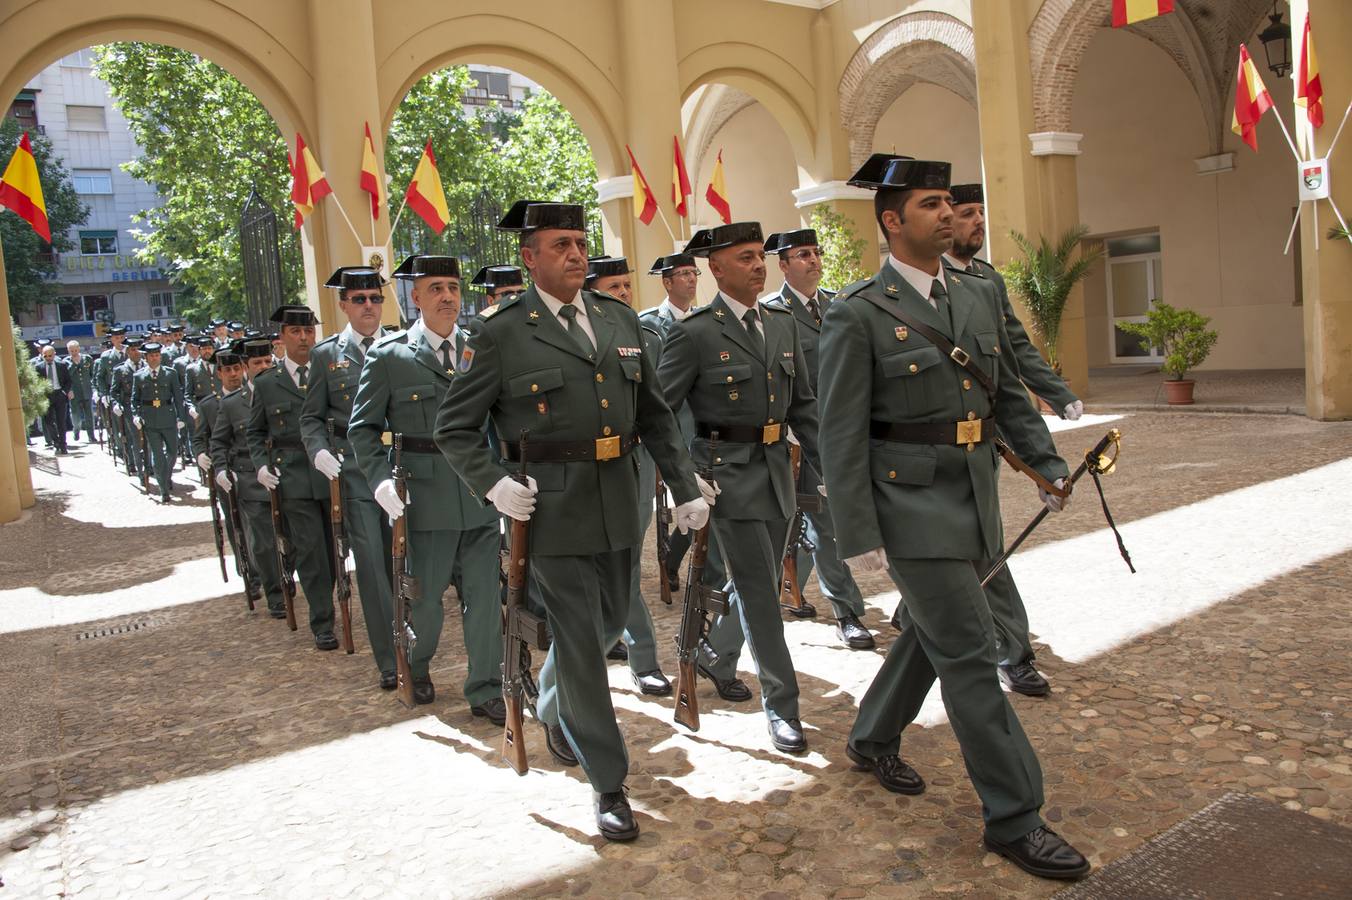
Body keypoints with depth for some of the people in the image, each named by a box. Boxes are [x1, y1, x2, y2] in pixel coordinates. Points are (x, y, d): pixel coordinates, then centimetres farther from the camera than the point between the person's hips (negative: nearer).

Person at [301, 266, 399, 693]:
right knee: (371, 565, -2)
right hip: (354, 472, -1)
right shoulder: (326, 354, 6)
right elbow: (311, 417, 9)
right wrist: (318, 450, -10)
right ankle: (389, 660, 6)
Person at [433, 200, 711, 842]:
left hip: (618, 500, 6)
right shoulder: (500, 333, -6)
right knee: (580, 642, 0)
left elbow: (655, 416, 12)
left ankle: (553, 710, 50)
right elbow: (454, 428, -2)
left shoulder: (620, 320, 9)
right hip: (551, 506, -5)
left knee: (609, 624, 20)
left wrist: (686, 488, 7)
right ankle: (608, 784, 16)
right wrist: (493, 483, -17)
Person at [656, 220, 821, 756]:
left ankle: (716, 657, 42)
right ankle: (781, 706, 9)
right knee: (760, 594, -4)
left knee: (759, 585, 17)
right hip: (728, 476, -7)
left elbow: (803, 405, 14)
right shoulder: (695, 334, -10)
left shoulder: (784, 326, 10)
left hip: (777, 475, 7)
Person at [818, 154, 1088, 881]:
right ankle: (1013, 817, 12)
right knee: (969, 655, -3)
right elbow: (841, 436, -13)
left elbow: (1007, 392, 17)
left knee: (930, 635, 20)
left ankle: (872, 740, 43)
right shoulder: (858, 314, -12)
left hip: (973, 498, 7)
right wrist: (858, 539, -15)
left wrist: (1048, 466, 8)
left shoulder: (978, 294, 9)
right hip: (911, 505, -7)